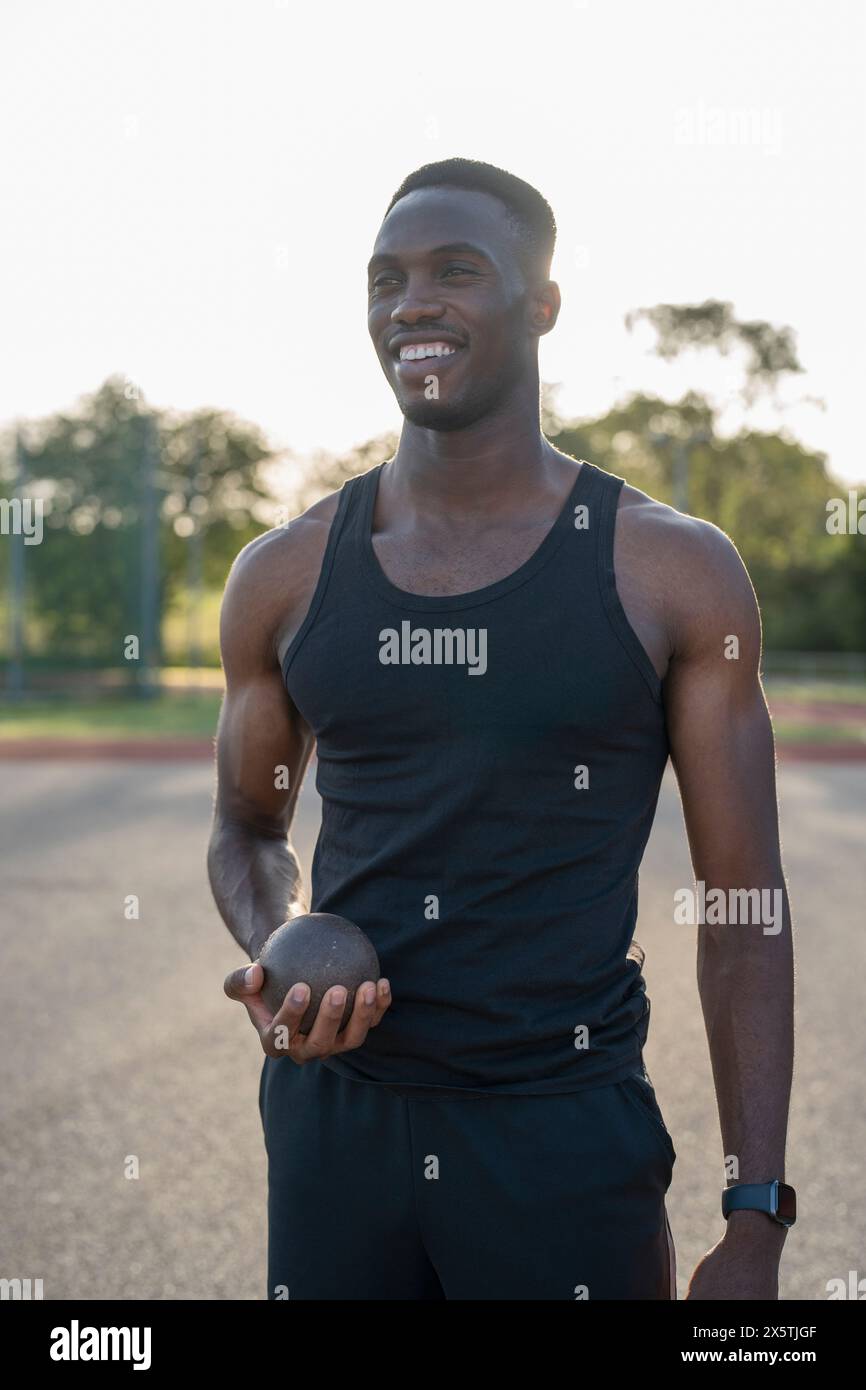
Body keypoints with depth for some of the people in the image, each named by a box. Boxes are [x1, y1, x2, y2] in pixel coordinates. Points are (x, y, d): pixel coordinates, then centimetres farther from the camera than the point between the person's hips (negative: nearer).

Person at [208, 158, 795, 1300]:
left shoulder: (675, 574, -4)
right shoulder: (284, 576, 3)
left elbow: (744, 907, -3)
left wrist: (757, 1222, -7)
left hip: (570, 1130, -2)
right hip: (335, 1110, 3)